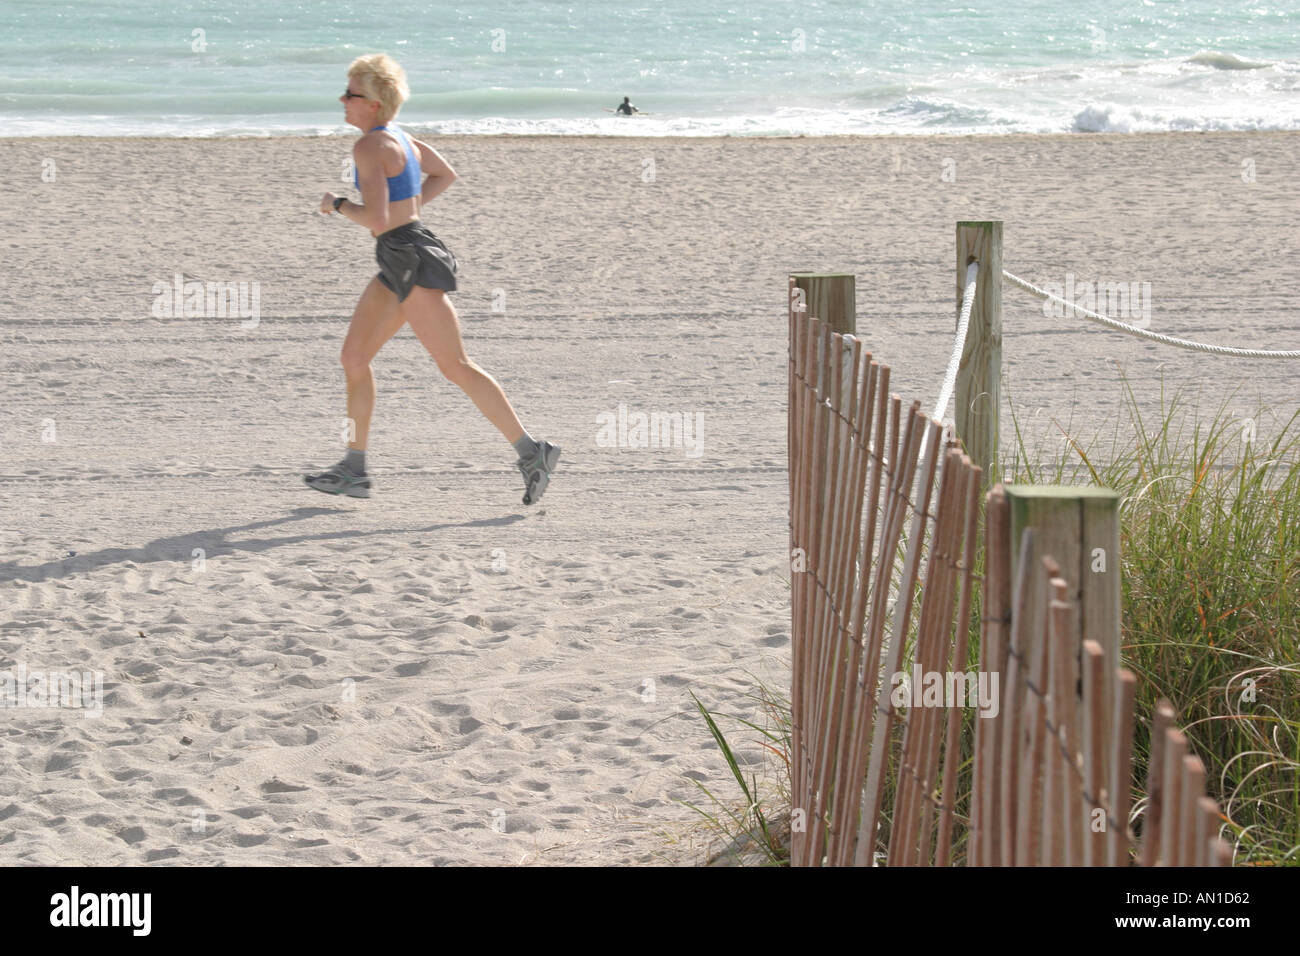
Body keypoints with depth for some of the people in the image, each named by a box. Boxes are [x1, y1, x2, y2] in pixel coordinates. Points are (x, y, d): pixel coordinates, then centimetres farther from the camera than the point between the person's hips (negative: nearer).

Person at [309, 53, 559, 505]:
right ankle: (353, 470, 17)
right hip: (399, 264, 10)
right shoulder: (396, 136, 13)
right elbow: (445, 174, 28)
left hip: (413, 262, -10)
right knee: (353, 357, 12)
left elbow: (375, 218, -24)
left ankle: (531, 451, -5)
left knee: (455, 366, -8)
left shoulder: (370, 146, -16)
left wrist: (337, 204, -8)